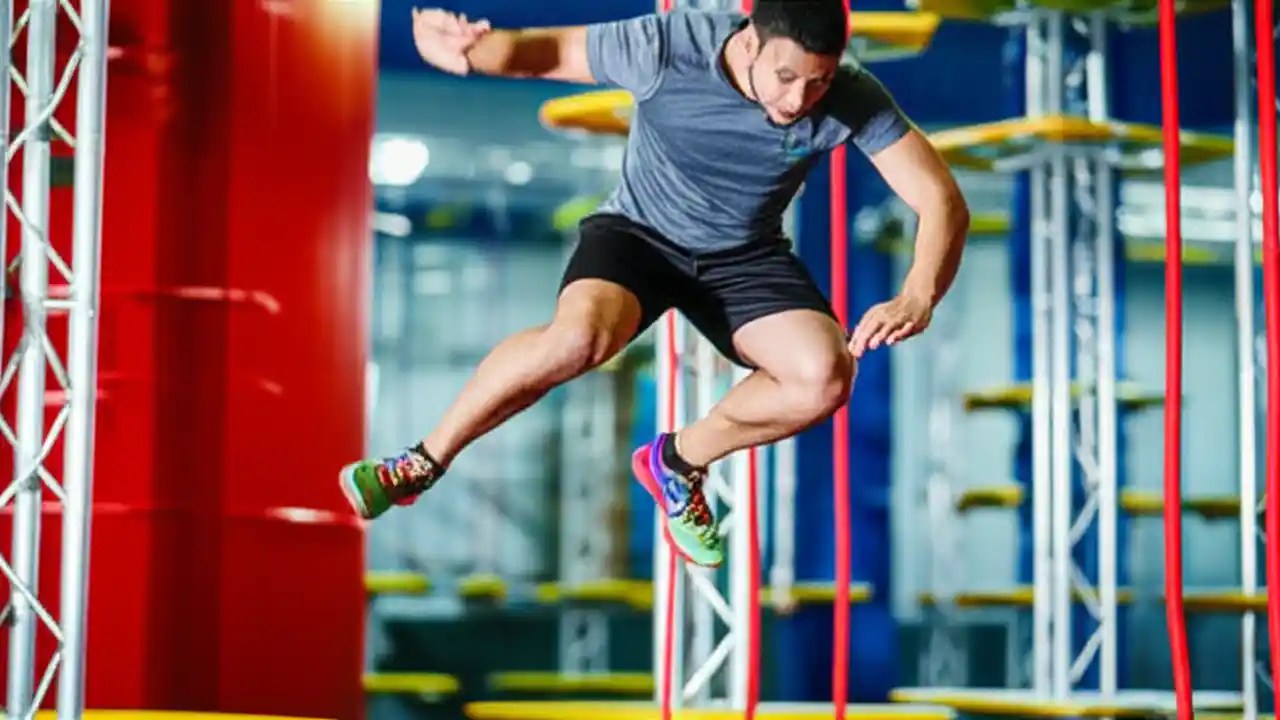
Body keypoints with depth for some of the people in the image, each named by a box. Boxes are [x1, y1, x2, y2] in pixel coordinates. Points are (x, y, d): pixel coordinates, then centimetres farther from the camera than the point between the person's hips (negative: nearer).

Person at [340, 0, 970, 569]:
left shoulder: (853, 101, -22)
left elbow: (942, 202, -21)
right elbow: (547, 51, -14)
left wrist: (917, 299, -40)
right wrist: (469, 52, -37)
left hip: (745, 259, 3)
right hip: (639, 233, -2)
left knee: (825, 378, -24)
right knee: (578, 337, -35)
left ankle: (677, 462, 5)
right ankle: (421, 465, -14)